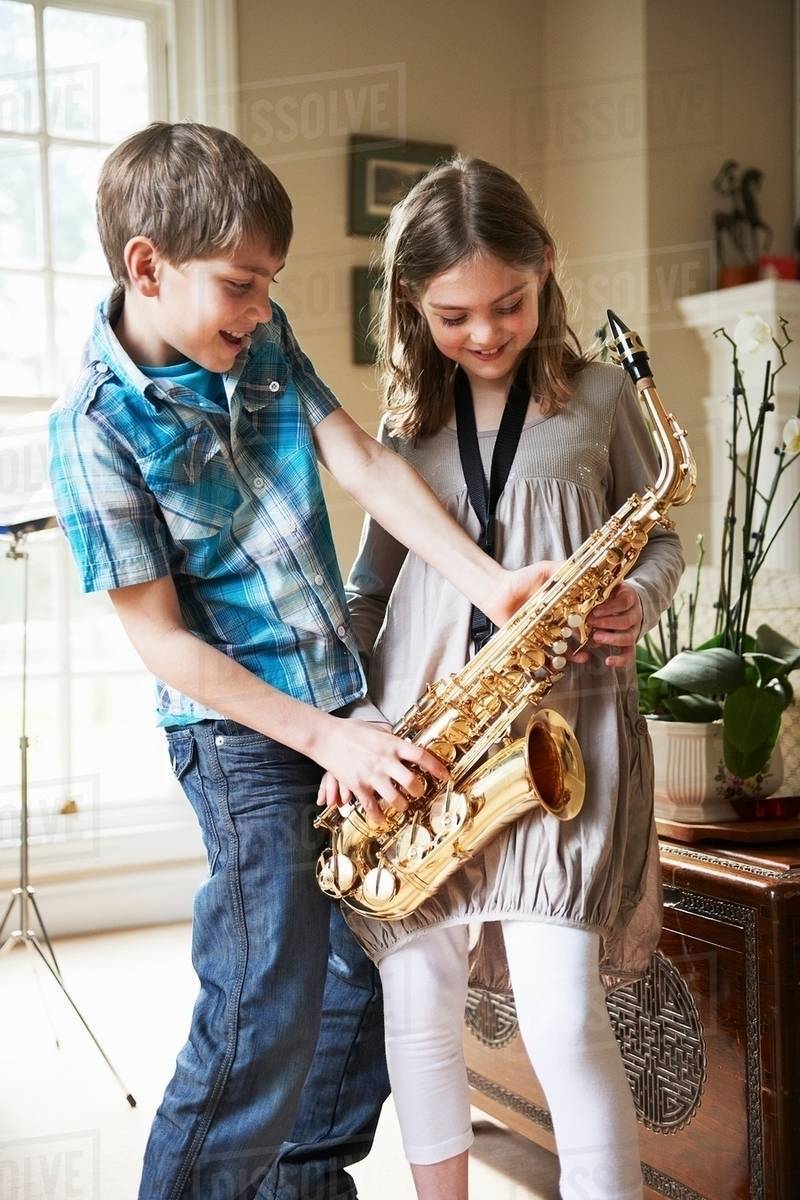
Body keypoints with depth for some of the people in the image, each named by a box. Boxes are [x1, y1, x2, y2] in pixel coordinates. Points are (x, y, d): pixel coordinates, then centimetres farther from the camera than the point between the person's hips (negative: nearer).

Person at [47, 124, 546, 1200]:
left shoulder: (261, 340, 4)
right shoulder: (94, 427, -14)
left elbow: (363, 463, -1)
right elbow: (163, 640, -14)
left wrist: (491, 581, -15)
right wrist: (325, 739, -18)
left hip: (348, 700, 7)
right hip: (237, 726, -7)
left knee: (374, 968, 14)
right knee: (269, 1013, -8)